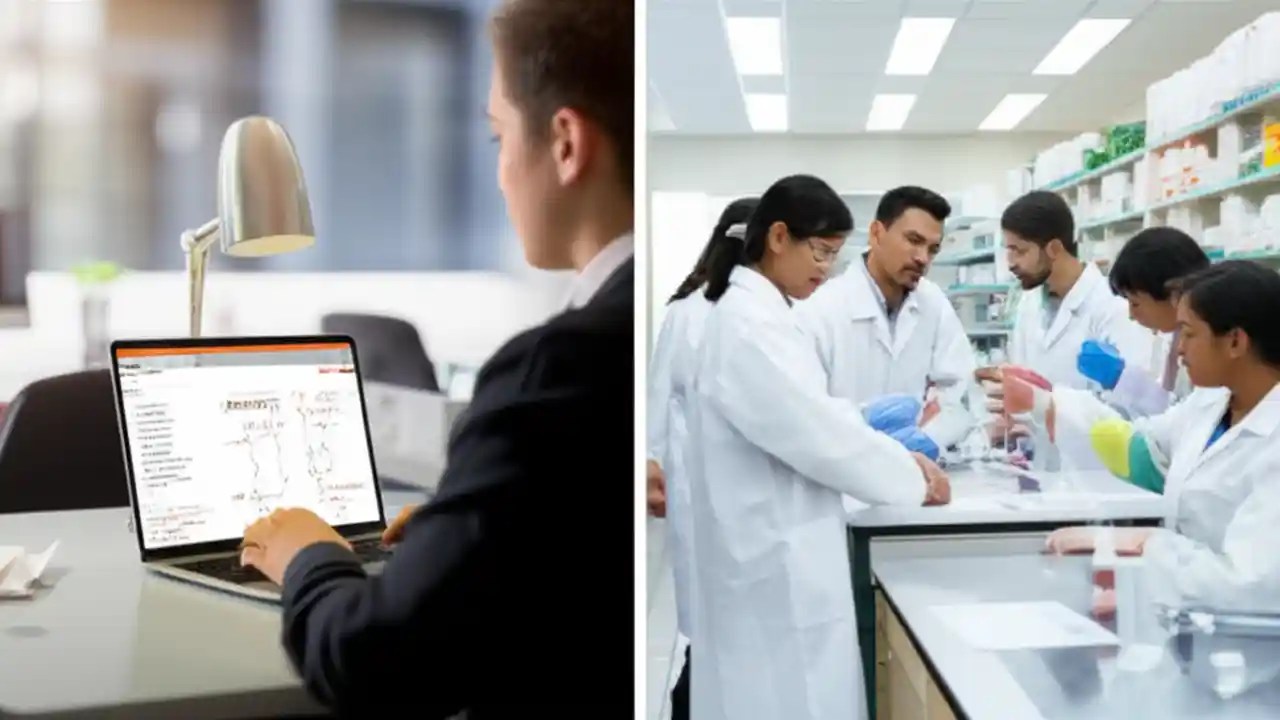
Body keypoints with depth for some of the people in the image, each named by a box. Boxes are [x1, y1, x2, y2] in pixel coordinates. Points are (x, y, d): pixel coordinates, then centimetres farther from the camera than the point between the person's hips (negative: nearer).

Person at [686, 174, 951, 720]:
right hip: (776, 567, -10)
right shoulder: (745, 325, -19)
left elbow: (807, 417, 16)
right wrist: (914, 477, -8)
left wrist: (901, 455, 6)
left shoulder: (764, 315, 13)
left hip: (781, 559, 10)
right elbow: (817, 431, -22)